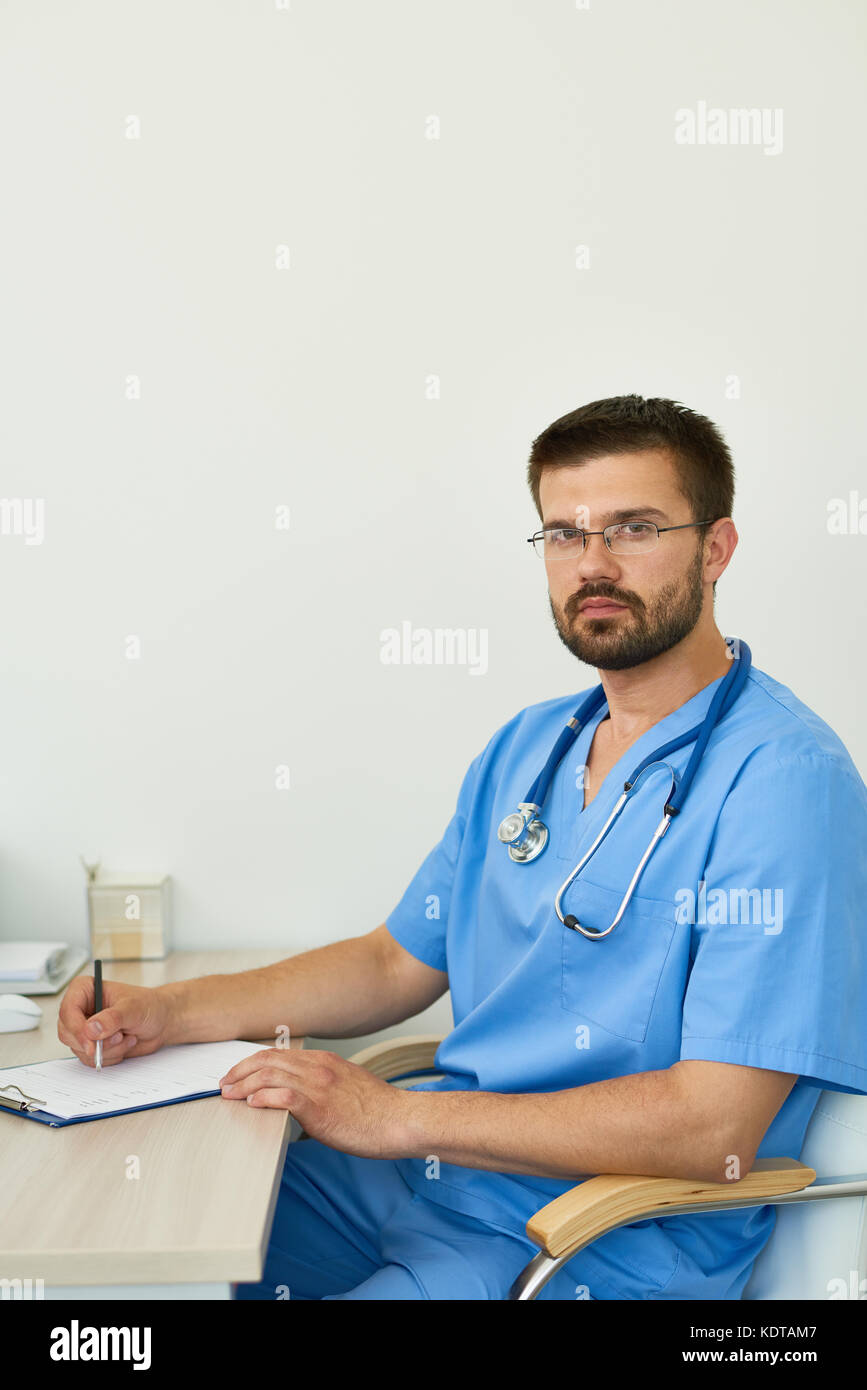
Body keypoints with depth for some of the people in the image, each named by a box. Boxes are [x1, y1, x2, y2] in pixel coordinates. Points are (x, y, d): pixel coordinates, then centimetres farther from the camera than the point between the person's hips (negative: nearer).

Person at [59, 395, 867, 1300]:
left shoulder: (786, 777, -17)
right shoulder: (524, 749, 10)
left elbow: (713, 1130, -22)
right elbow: (398, 965, 17)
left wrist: (395, 1116, -20)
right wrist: (167, 1013, 4)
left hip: (607, 1248, -7)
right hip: (422, 1168, 7)